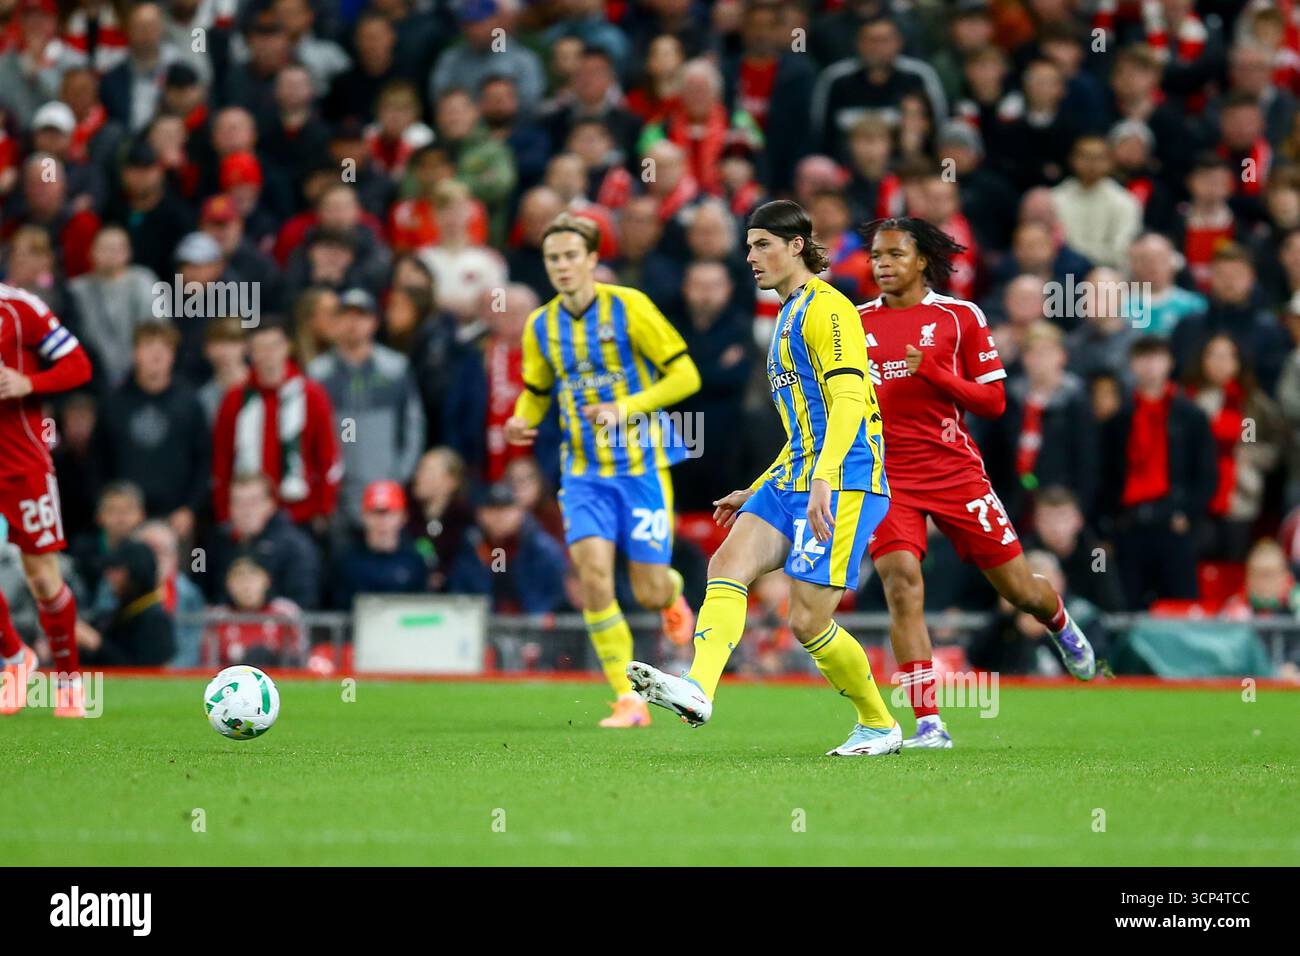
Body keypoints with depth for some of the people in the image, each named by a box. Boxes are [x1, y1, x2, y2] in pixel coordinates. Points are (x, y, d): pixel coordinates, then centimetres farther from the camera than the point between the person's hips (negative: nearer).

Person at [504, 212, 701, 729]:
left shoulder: (629, 307, -10)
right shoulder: (540, 327, 4)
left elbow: (685, 376, -8)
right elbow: (536, 392, 19)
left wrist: (625, 408, -20)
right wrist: (522, 421, -4)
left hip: (642, 466, -3)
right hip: (584, 471, 3)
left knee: (649, 592, -1)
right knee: (594, 575, -17)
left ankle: (673, 591, 40)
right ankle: (628, 700, -8)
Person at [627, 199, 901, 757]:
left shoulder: (826, 308, -7)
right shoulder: (789, 316, 23)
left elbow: (849, 403, -19)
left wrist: (823, 482, -31)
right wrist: (754, 492, 29)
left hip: (843, 483, -9)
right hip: (793, 480, 9)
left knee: (808, 622, -10)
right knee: (729, 561, -15)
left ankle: (879, 725, 11)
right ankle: (698, 691, -33)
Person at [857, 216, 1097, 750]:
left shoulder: (959, 317, 1)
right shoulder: (855, 322, 8)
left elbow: (993, 401, -1)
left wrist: (934, 371, -15)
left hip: (955, 471, -1)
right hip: (886, 476, 1)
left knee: (1018, 588, 6)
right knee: (901, 583, -20)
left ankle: (1062, 628, 45)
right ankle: (929, 725, -18)